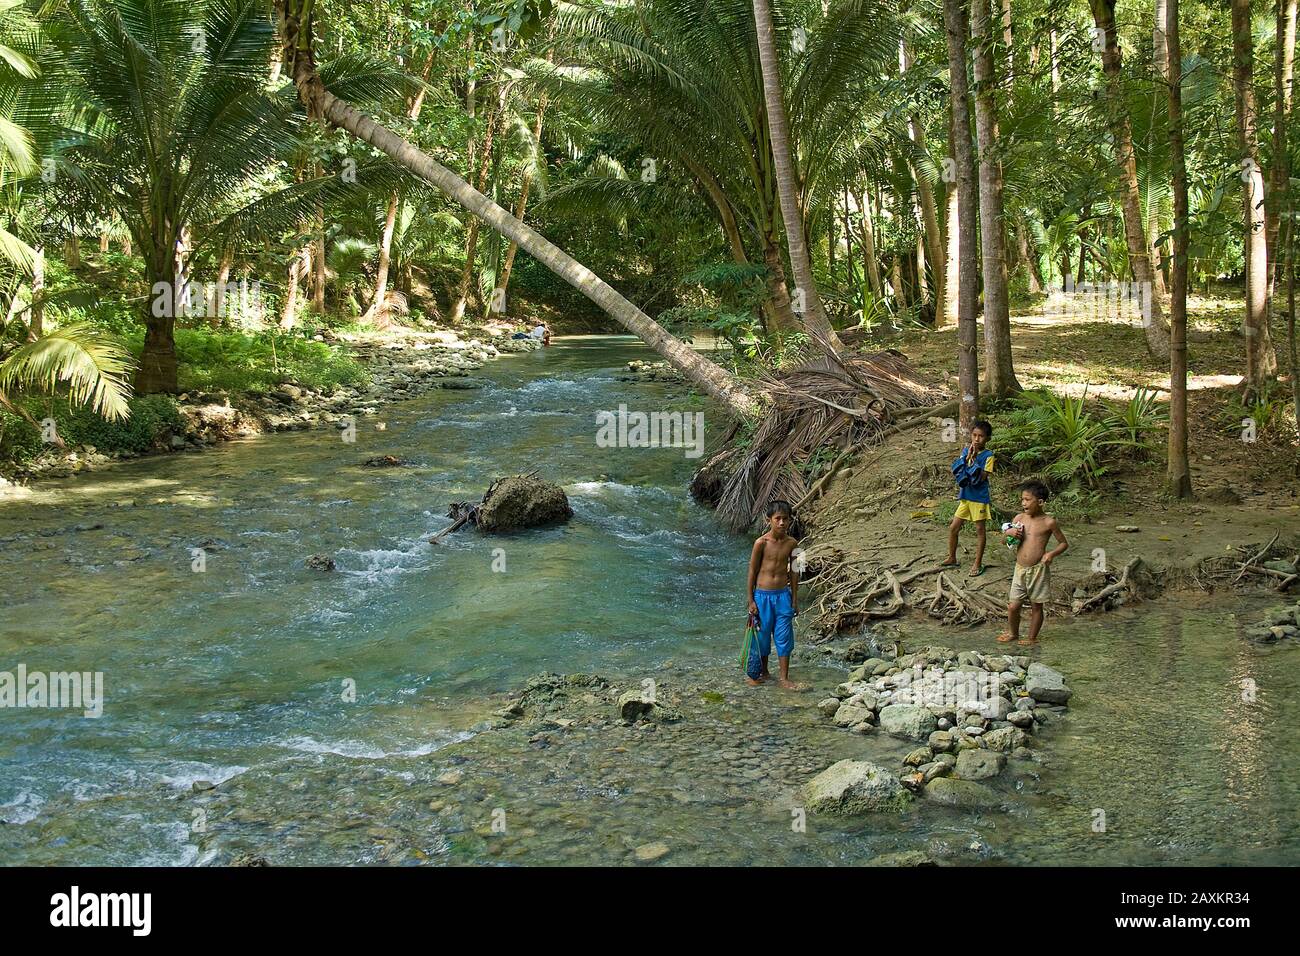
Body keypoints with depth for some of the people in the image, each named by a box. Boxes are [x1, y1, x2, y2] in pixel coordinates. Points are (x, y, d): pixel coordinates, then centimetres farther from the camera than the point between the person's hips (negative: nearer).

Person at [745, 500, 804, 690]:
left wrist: (795, 599, 9)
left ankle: (784, 677, 15)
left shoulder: (792, 543, -2)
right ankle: (762, 671, 27)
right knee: (762, 635, 8)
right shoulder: (761, 543, -12)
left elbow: (794, 572, 7)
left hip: (783, 595, 3)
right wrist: (750, 600, -6)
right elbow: (752, 572, -6)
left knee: (784, 637, 5)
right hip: (763, 595, -3)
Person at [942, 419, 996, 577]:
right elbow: (955, 473, -3)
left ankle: (978, 564, 14)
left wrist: (973, 459, -22)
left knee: (980, 530, 5)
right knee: (953, 528, 9)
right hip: (965, 497, 5)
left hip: (979, 498, -5)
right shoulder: (965, 450, 4)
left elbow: (982, 477, -21)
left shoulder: (987, 455, -10)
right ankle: (952, 559, 25)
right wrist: (966, 457, -14)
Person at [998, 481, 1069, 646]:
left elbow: (1064, 543, 1)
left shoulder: (1048, 522, -7)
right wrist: (1010, 532, -6)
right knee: (1013, 606, 6)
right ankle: (1013, 633, 29)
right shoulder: (1020, 518, 4)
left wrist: (1052, 553, -17)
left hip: (1038, 569, -4)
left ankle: (1032, 638, 23)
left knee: (1036, 606, 8)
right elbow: (1005, 536, 17)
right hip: (1020, 569, 4)